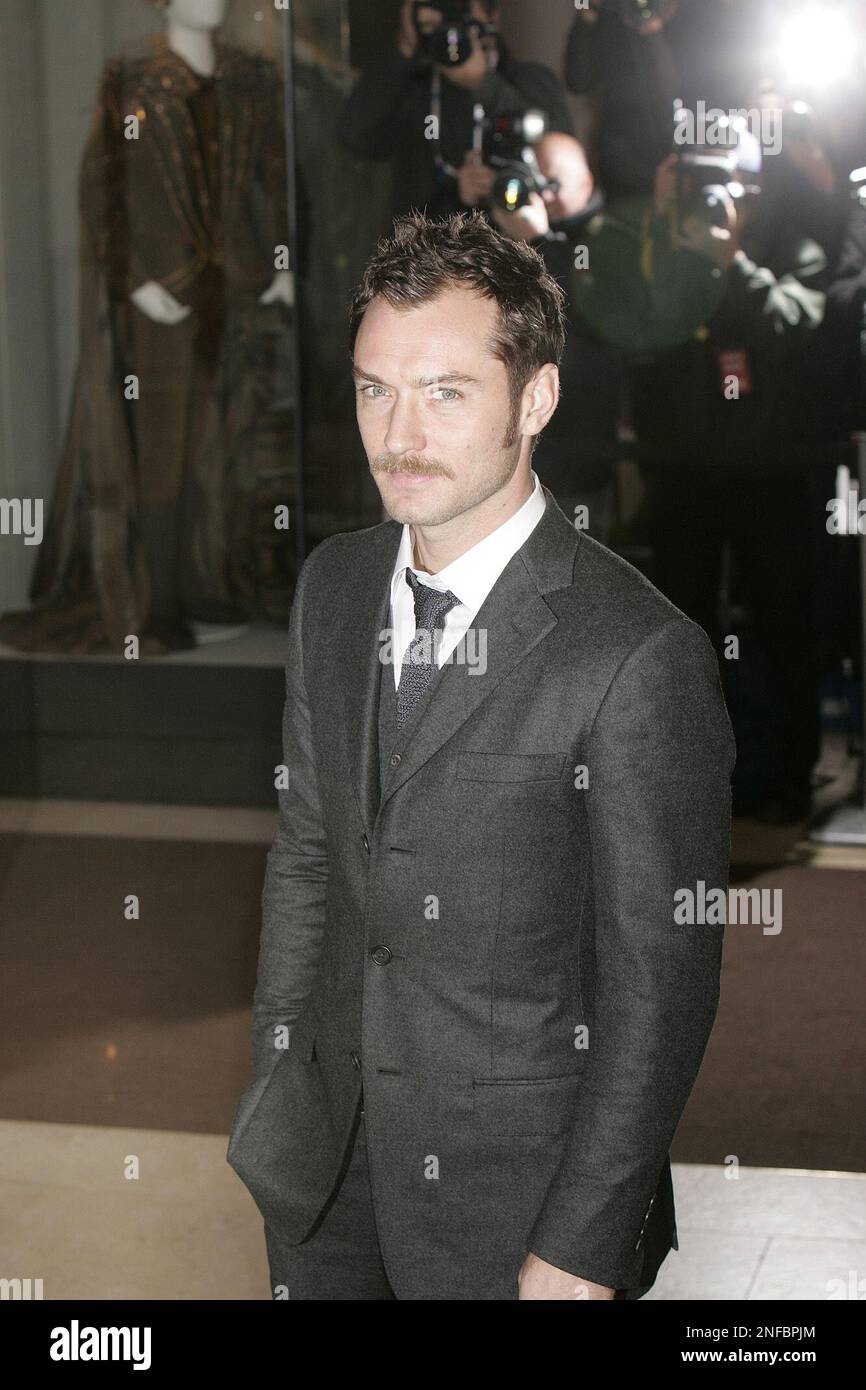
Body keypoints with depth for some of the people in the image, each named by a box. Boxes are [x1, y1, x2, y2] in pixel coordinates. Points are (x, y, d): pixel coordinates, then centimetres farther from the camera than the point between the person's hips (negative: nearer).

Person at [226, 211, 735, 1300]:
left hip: (515, 1180, -6)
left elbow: (659, 985, -17)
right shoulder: (333, 584, 1)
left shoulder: (640, 657, -21)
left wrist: (583, 1247, -14)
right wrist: (273, 1086, 10)